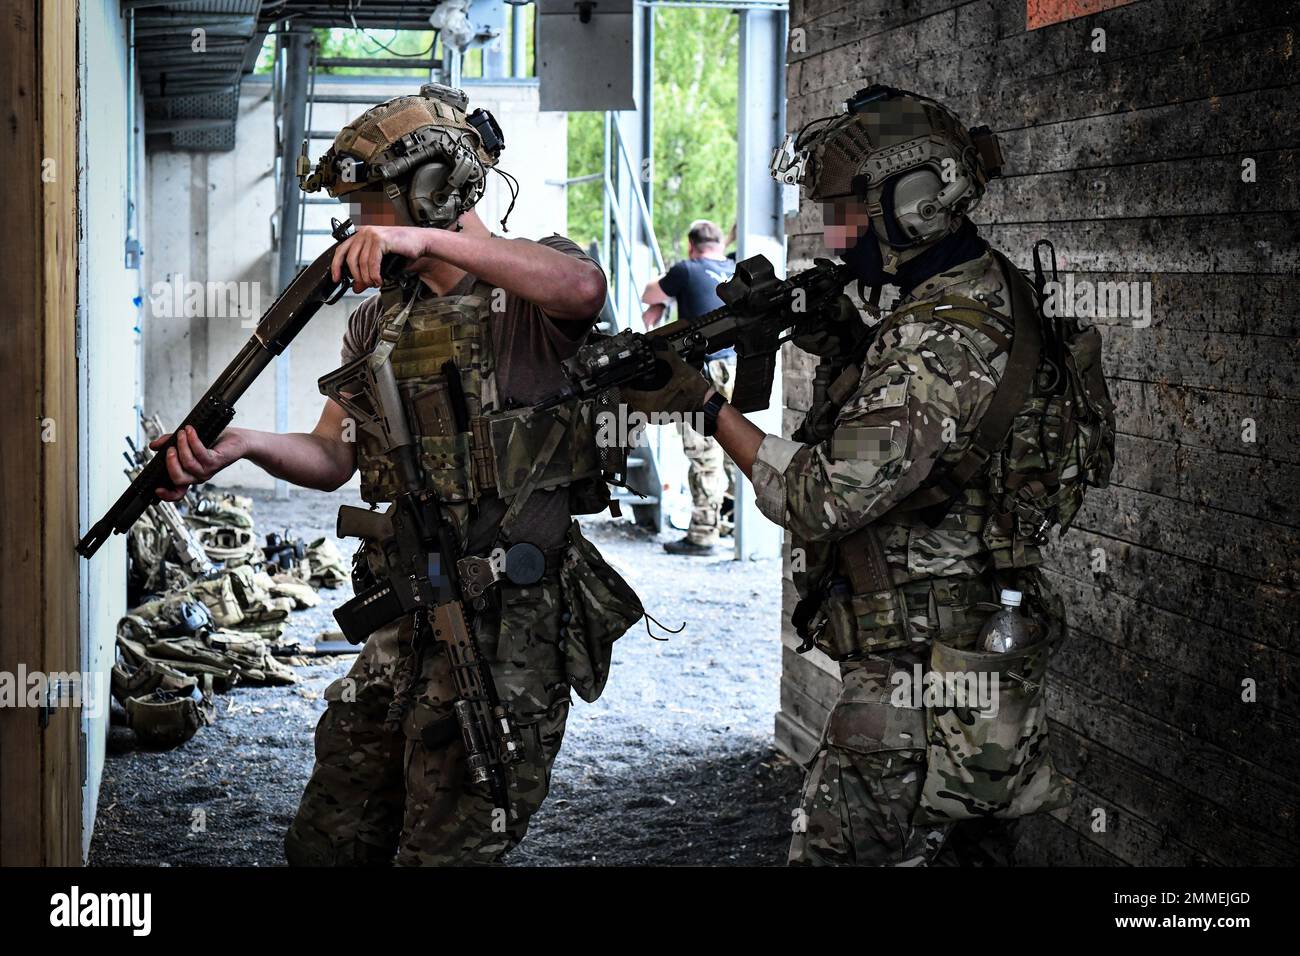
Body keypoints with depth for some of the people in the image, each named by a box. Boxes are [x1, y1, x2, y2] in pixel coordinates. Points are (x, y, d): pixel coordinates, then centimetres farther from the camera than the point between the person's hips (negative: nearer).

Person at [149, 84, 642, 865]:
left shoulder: (529, 290, -7)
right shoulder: (381, 317, 15)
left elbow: (583, 286, -32)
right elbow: (332, 457, 13)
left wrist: (426, 239, -37)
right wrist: (243, 444, -8)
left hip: (508, 627, -7)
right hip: (406, 625, 7)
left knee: (446, 853, -2)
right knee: (326, 845, 13)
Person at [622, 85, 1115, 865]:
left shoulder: (944, 343, -22)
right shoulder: (991, 295, 8)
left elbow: (821, 498, -22)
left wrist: (703, 403, -17)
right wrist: (842, 345, 3)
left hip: (922, 688, -10)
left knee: (841, 850, -5)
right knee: (970, 849, 19)